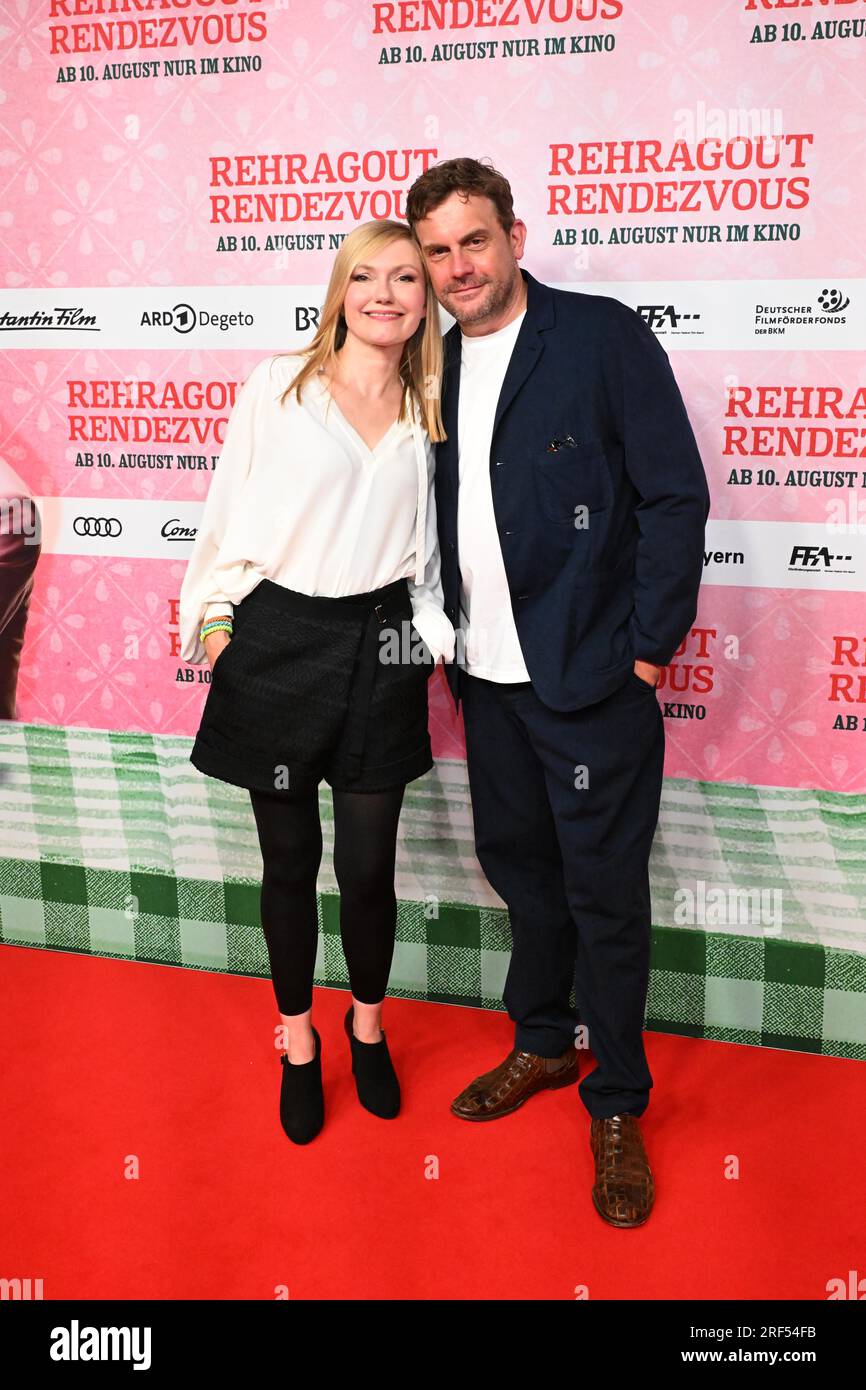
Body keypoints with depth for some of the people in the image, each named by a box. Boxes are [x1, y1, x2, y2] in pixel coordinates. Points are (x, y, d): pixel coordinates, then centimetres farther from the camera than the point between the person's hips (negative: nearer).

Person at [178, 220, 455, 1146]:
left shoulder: (426, 414, 8)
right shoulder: (277, 385, -1)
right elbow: (229, 510, 2)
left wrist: (430, 633, 7)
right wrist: (214, 618, 1)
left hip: (379, 649, 2)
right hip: (277, 643, -2)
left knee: (368, 866, 6)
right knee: (289, 861, 10)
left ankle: (368, 1029, 34)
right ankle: (299, 1045, 31)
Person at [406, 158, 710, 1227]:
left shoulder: (603, 336, -8)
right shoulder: (439, 362, 9)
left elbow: (675, 495, -10)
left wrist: (652, 645, -11)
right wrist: (448, 642, 10)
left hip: (591, 676, -6)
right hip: (489, 675, 6)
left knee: (604, 891, 3)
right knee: (515, 858, 17)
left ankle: (617, 1107, 21)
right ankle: (543, 1044, 39)